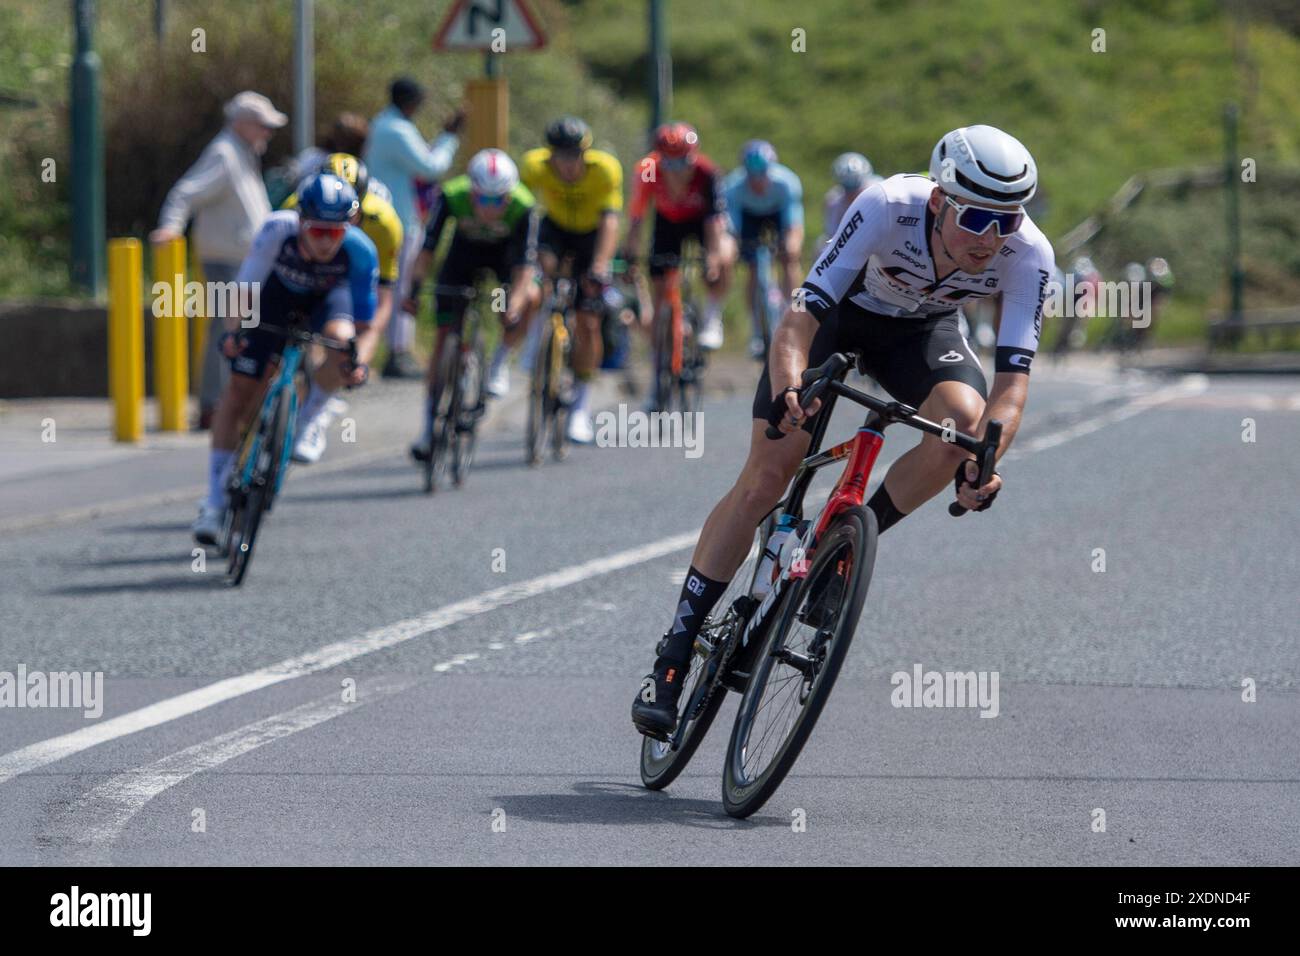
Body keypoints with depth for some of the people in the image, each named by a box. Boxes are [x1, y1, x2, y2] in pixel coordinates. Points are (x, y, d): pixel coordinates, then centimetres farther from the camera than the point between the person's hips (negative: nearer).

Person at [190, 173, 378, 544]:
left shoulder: (360, 251, -34)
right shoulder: (277, 230, -37)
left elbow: (361, 319, -27)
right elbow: (245, 288, -31)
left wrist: (359, 361, -43)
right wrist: (233, 330, -46)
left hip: (328, 297, 0)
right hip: (276, 295, 0)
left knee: (342, 339, -34)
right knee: (240, 390, -5)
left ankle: (307, 417, -3)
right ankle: (215, 500, 4)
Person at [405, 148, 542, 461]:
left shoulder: (523, 206, -34)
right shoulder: (452, 197, -33)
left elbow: (525, 261, -34)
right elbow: (429, 245, -27)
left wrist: (514, 304, -45)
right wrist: (416, 286, -37)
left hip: (505, 253, 0)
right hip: (463, 252, 1)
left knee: (531, 296, -32)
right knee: (445, 336, -6)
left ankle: (499, 362, -8)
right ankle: (431, 421, 5)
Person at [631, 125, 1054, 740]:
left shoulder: (1027, 254, -31)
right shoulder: (887, 207, -38)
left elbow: (1013, 379, -32)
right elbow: (798, 321, -40)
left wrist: (983, 464, -50)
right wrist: (788, 392, -60)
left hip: (919, 329, 2)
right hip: (837, 313, -2)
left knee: (965, 420, -30)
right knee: (766, 475, -13)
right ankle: (674, 654, -4)